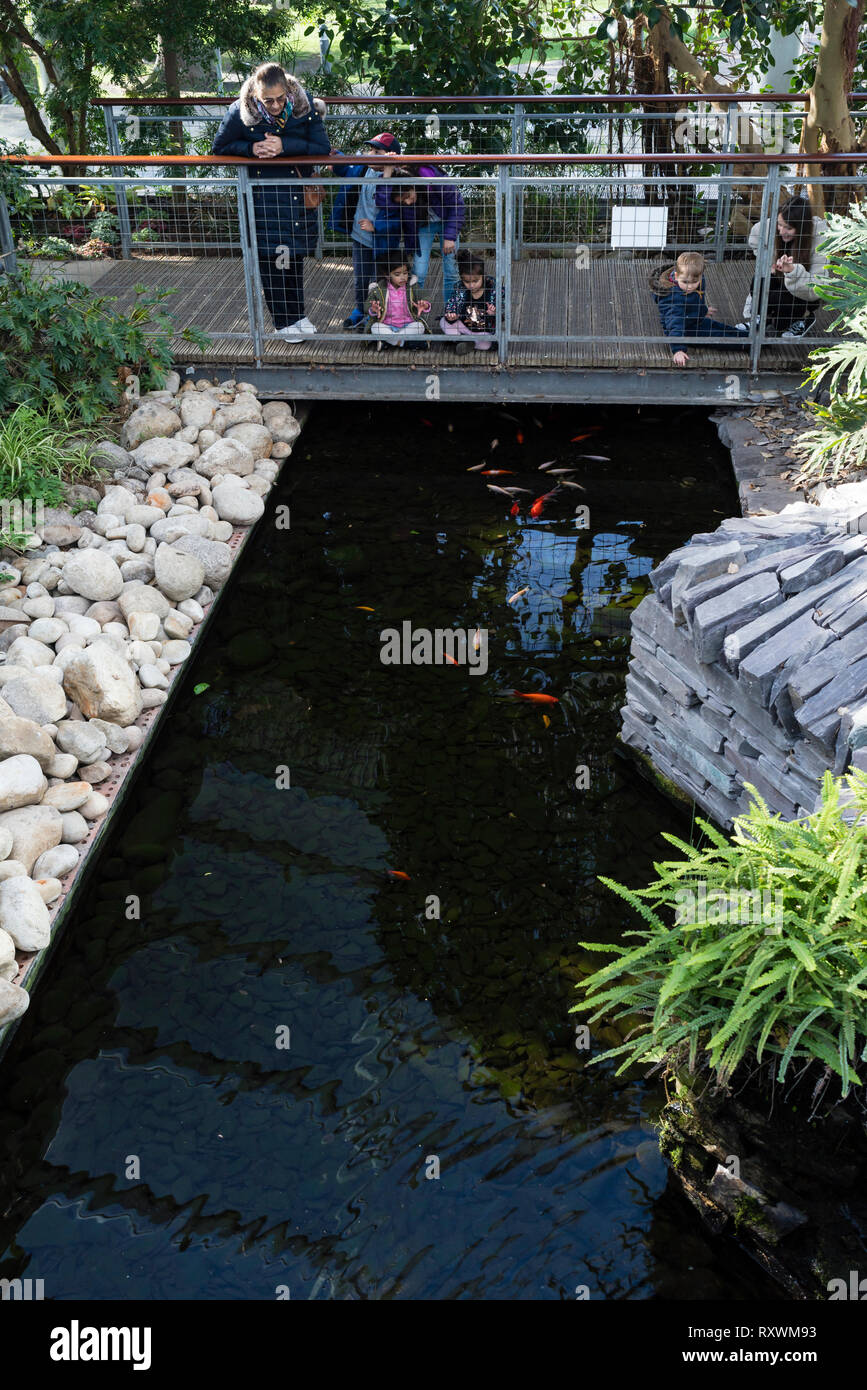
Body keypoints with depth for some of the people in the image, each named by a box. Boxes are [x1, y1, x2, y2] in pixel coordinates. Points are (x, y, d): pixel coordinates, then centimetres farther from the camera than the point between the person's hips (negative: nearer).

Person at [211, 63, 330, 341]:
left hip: (298, 192, 2)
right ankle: (283, 322, 15)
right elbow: (219, 148, 0)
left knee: (295, 255, 13)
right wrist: (251, 149, -18)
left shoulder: (304, 105, -11)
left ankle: (297, 315, 30)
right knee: (270, 258, 0)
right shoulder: (240, 112, -14)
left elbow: (323, 148, -12)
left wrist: (285, 146, -24)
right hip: (262, 196, -2)